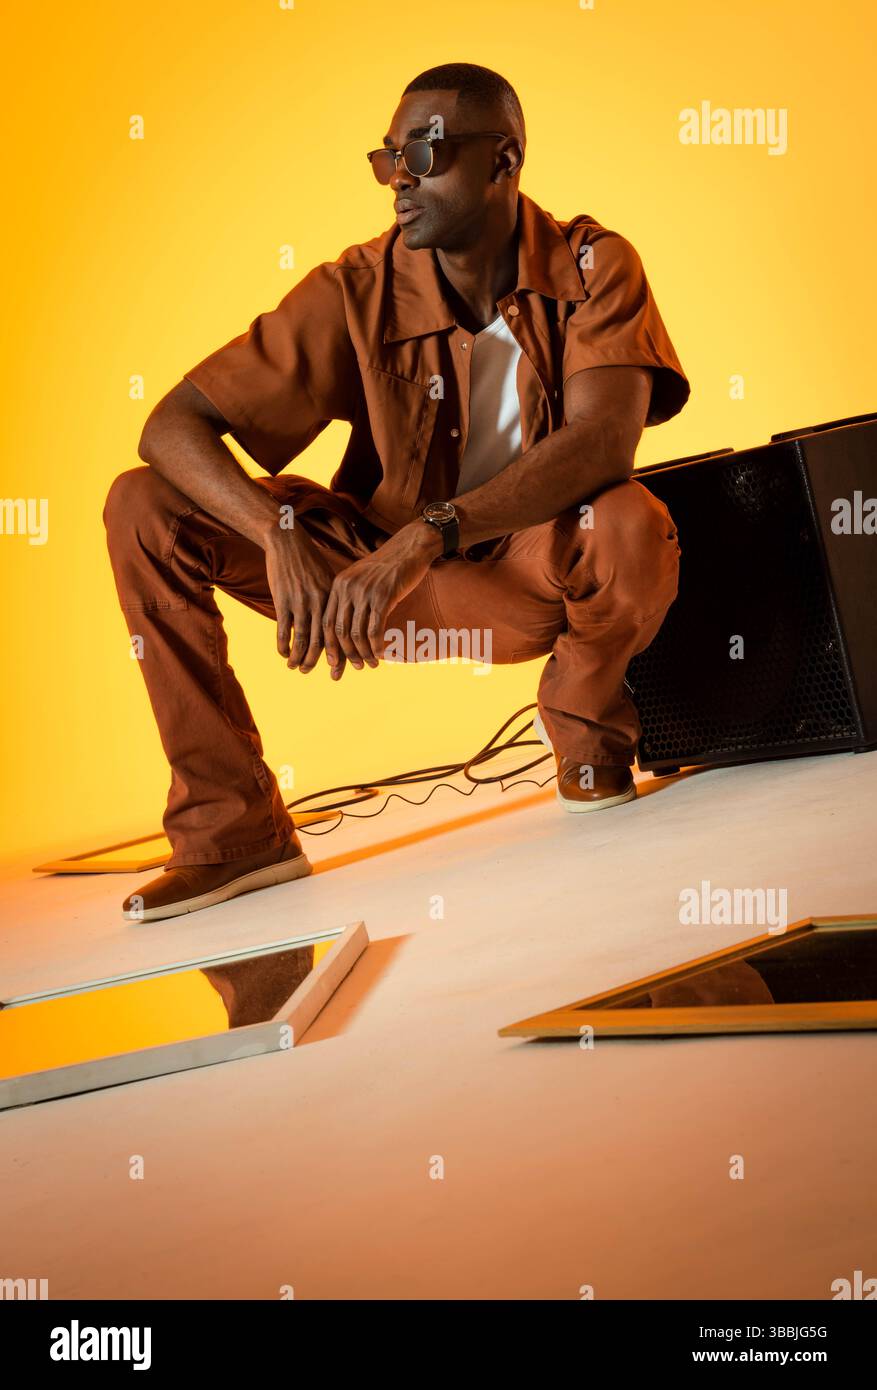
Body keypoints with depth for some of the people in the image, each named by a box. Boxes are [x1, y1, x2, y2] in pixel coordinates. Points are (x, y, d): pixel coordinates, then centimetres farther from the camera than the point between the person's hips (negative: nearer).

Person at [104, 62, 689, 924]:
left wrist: (427, 536, -41)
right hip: (377, 573, 2)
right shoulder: (358, 291, -12)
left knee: (633, 528, -38)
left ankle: (587, 725, -2)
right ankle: (233, 828, -11)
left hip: (537, 565, -2)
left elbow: (604, 439, -30)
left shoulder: (592, 265, -13)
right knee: (143, 510, -15)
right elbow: (173, 426, -17)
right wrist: (279, 534, -37)